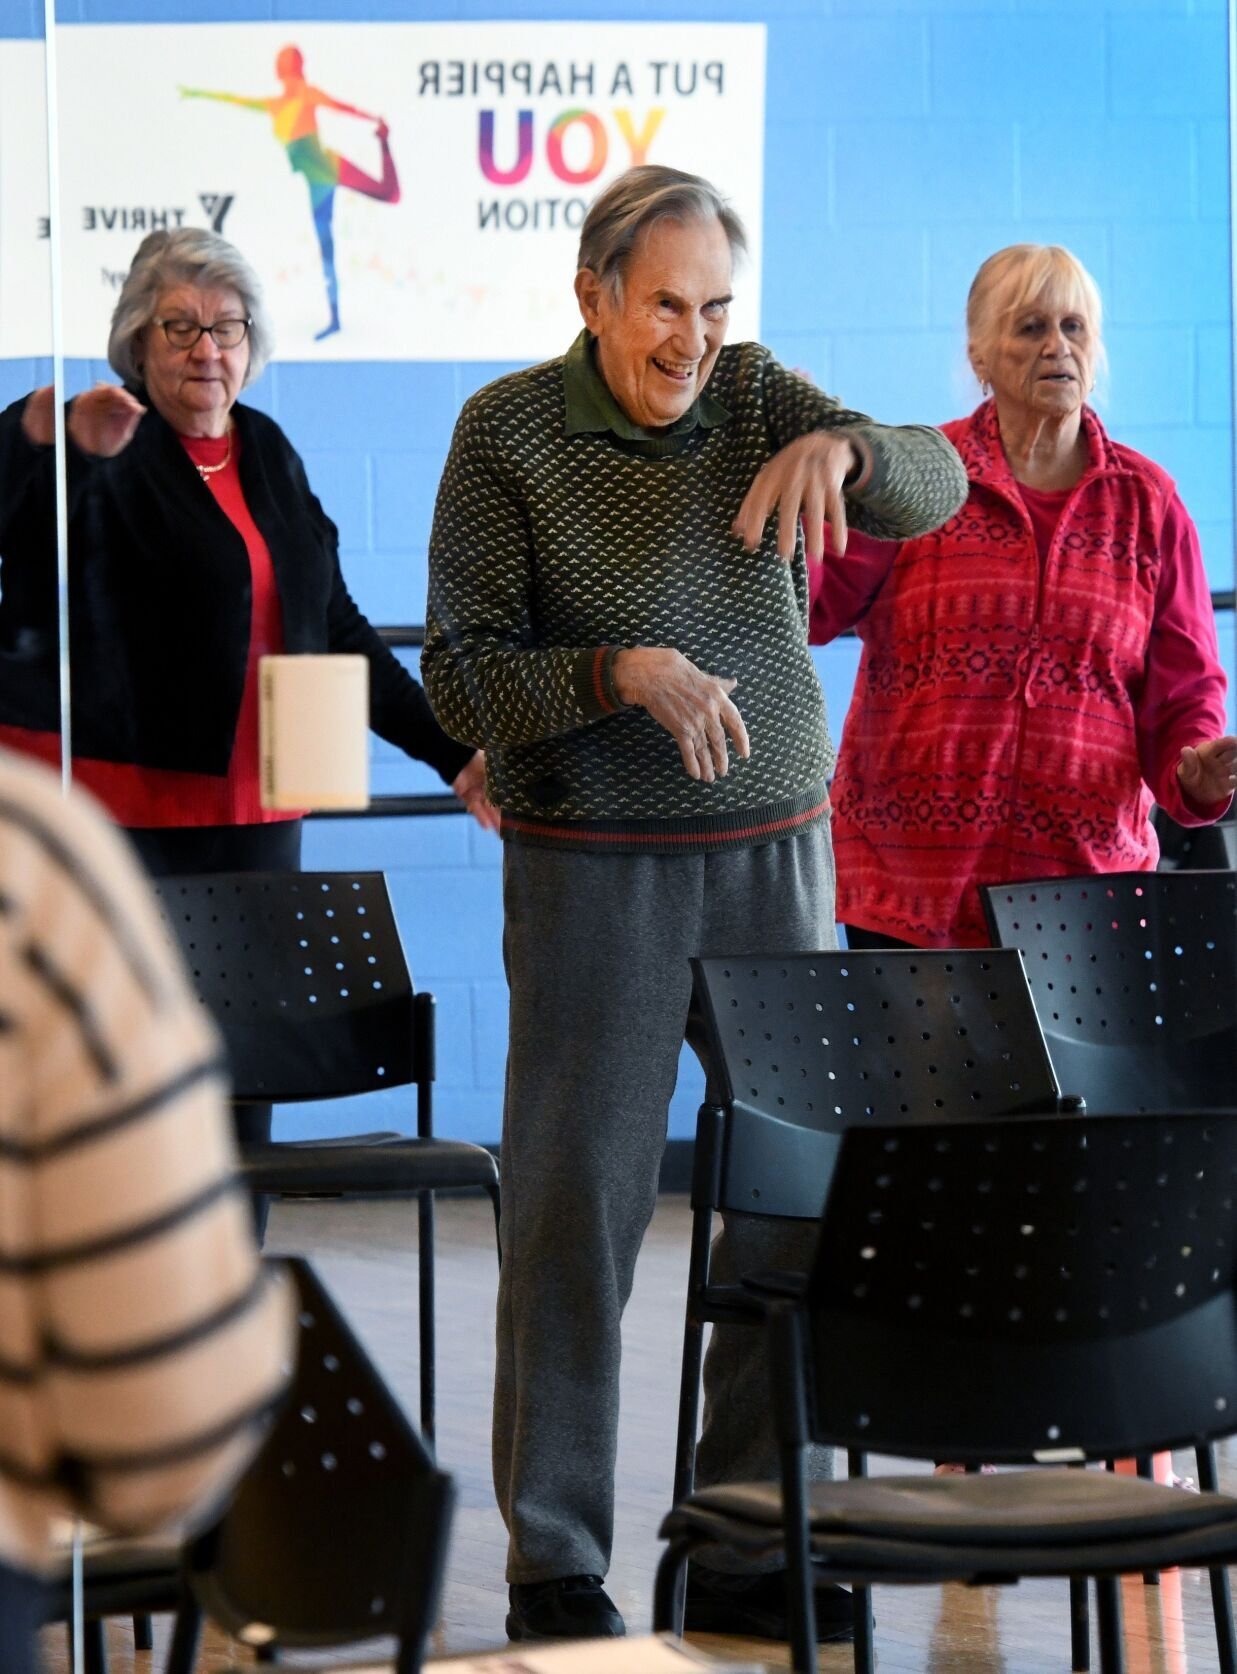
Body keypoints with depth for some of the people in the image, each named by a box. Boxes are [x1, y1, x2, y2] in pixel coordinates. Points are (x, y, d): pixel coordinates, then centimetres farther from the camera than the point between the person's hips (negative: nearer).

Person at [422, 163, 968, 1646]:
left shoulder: (756, 395, 5)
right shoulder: (509, 431, -5)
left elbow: (935, 488, -8)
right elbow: (457, 671, -8)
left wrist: (840, 449, -30)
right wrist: (621, 675, -24)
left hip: (778, 855, 4)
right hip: (596, 872, -4)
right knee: (577, 1206, -3)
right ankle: (555, 1568, 6)